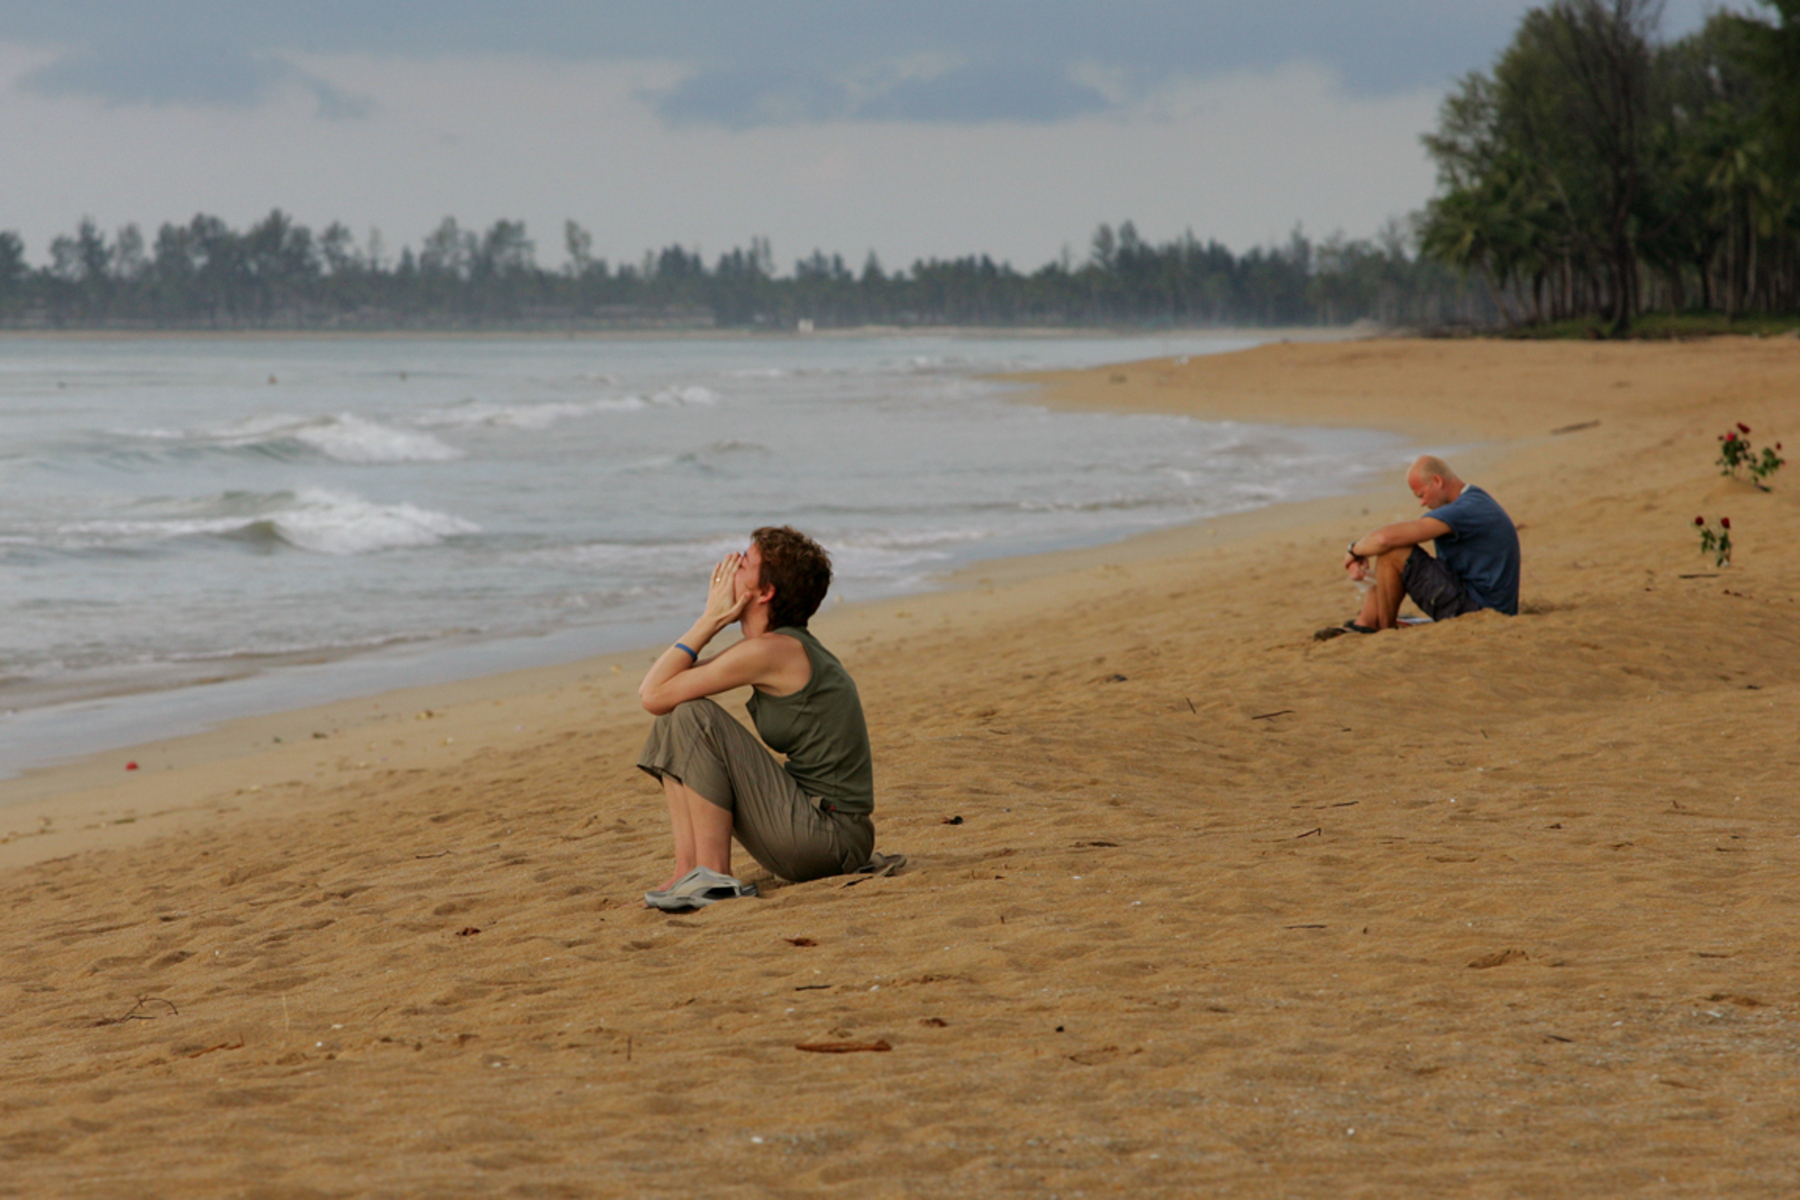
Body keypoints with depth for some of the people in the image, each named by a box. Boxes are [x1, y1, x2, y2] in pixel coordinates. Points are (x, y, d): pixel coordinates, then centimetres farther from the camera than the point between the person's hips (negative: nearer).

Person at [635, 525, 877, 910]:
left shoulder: (771, 651, -17)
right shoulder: (792, 647, 13)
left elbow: (654, 695, -14)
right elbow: (651, 690, 16)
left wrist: (710, 620, -8)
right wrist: (712, 621, 9)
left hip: (829, 840, -10)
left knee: (693, 717, -17)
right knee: (673, 722, 10)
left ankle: (714, 876, -13)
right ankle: (688, 869, 4)